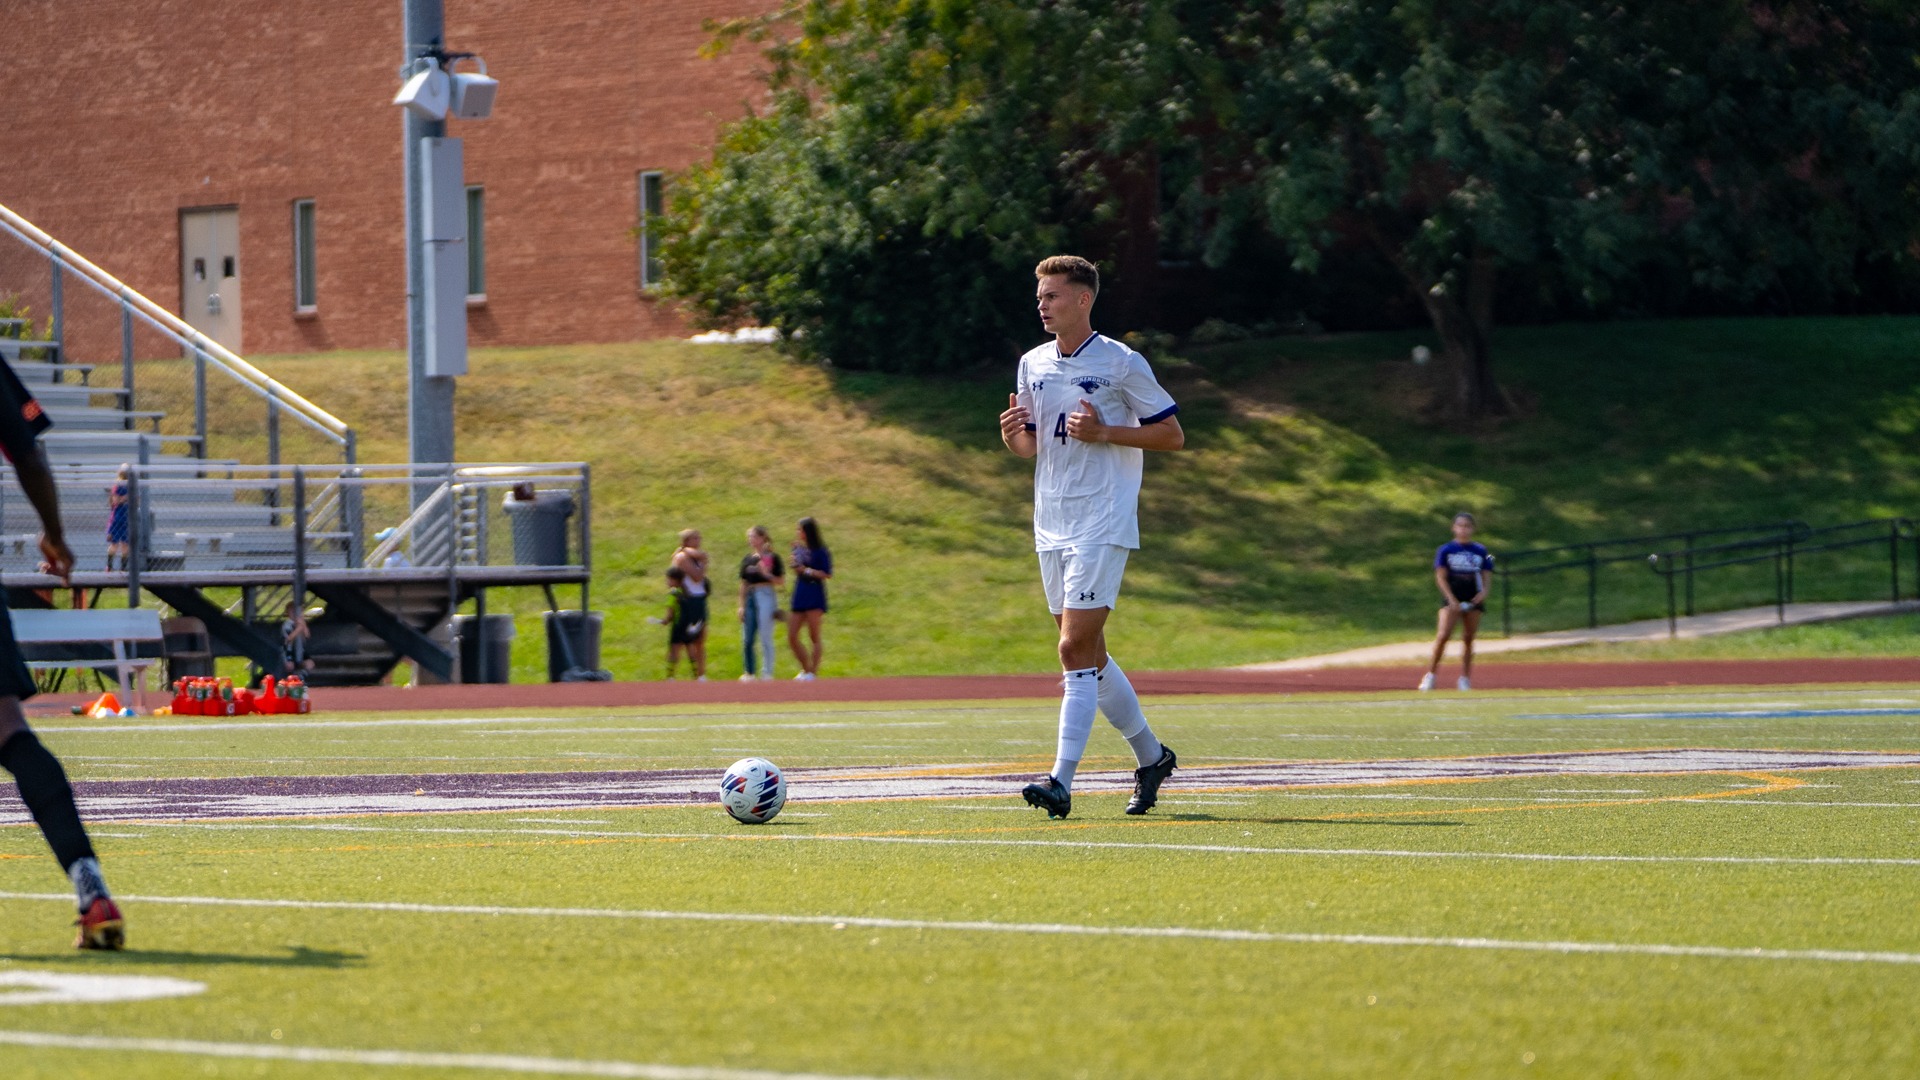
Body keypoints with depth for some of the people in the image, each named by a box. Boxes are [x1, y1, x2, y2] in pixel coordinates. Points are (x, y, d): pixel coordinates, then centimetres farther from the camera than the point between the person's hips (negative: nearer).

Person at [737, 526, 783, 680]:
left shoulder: (772, 558, -2)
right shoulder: (748, 560, 12)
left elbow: (781, 581, -4)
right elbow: (743, 585, 14)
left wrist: (766, 574, -19)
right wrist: (742, 606, 10)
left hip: (766, 597, -5)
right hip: (751, 598, 5)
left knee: (765, 637, -3)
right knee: (747, 639, 4)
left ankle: (767, 672, 3)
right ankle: (750, 672, 12)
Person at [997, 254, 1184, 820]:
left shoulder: (1122, 363, -7)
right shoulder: (1033, 365, 11)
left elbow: (1172, 435, -4)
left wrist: (1103, 432, -16)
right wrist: (1013, 434, -2)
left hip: (1103, 524, -7)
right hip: (1051, 524, 7)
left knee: (1076, 647, -15)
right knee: (1087, 652, 11)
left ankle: (1062, 781, -20)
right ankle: (1151, 756, 28)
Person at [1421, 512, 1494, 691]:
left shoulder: (1480, 552, 8)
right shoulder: (1446, 550, 1)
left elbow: (1487, 575, 11)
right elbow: (1440, 576, -3)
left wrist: (1484, 592, -10)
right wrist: (1451, 599, -14)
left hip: (1473, 601, 3)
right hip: (1452, 600, -3)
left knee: (1468, 638, 4)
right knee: (1443, 635, -15)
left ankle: (1465, 678, 12)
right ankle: (1431, 673, -5)